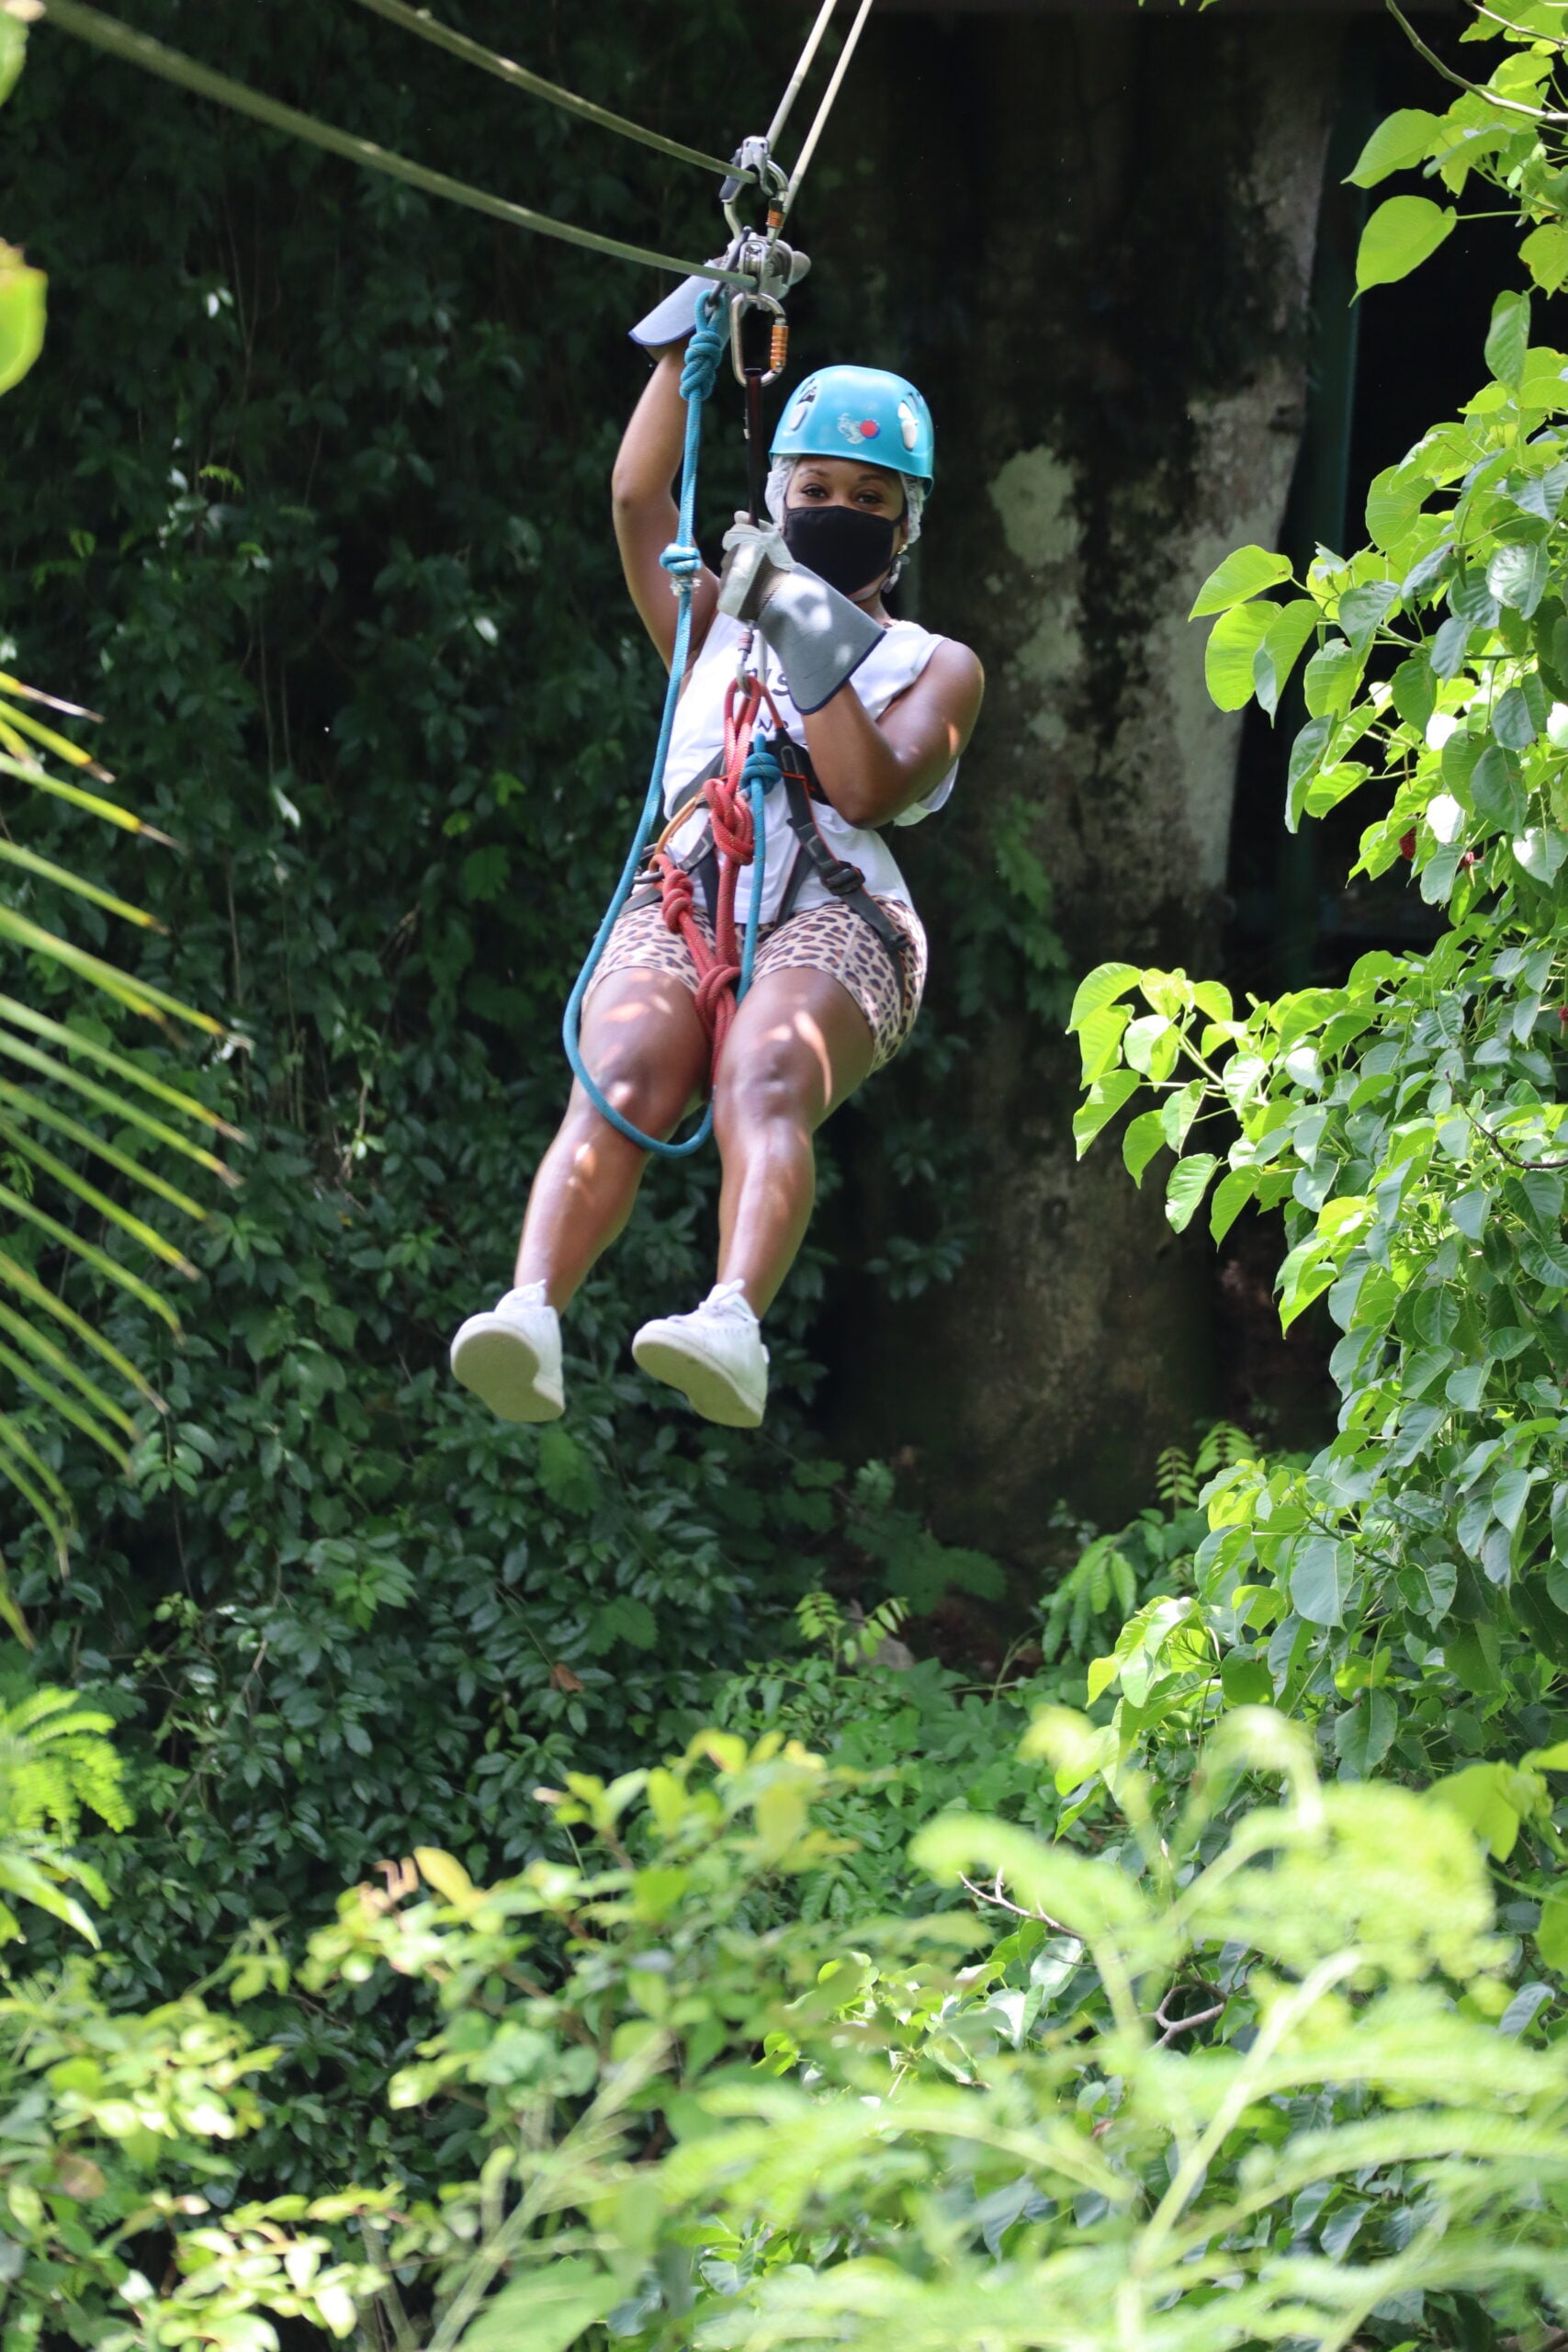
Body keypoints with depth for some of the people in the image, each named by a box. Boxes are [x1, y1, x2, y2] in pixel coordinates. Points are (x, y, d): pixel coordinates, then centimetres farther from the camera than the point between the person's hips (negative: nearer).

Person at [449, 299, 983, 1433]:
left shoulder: (936, 667, 25)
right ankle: (531, 1316, -55)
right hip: (680, 906, 2)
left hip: (834, 919, -2)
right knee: (621, 1085, -31)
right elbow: (637, 496, 20)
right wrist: (696, 331, 19)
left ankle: (734, 1325, -62)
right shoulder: (715, 628, 34)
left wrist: (810, 636, 1)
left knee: (764, 1085, -36)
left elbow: (870, 788, 5)